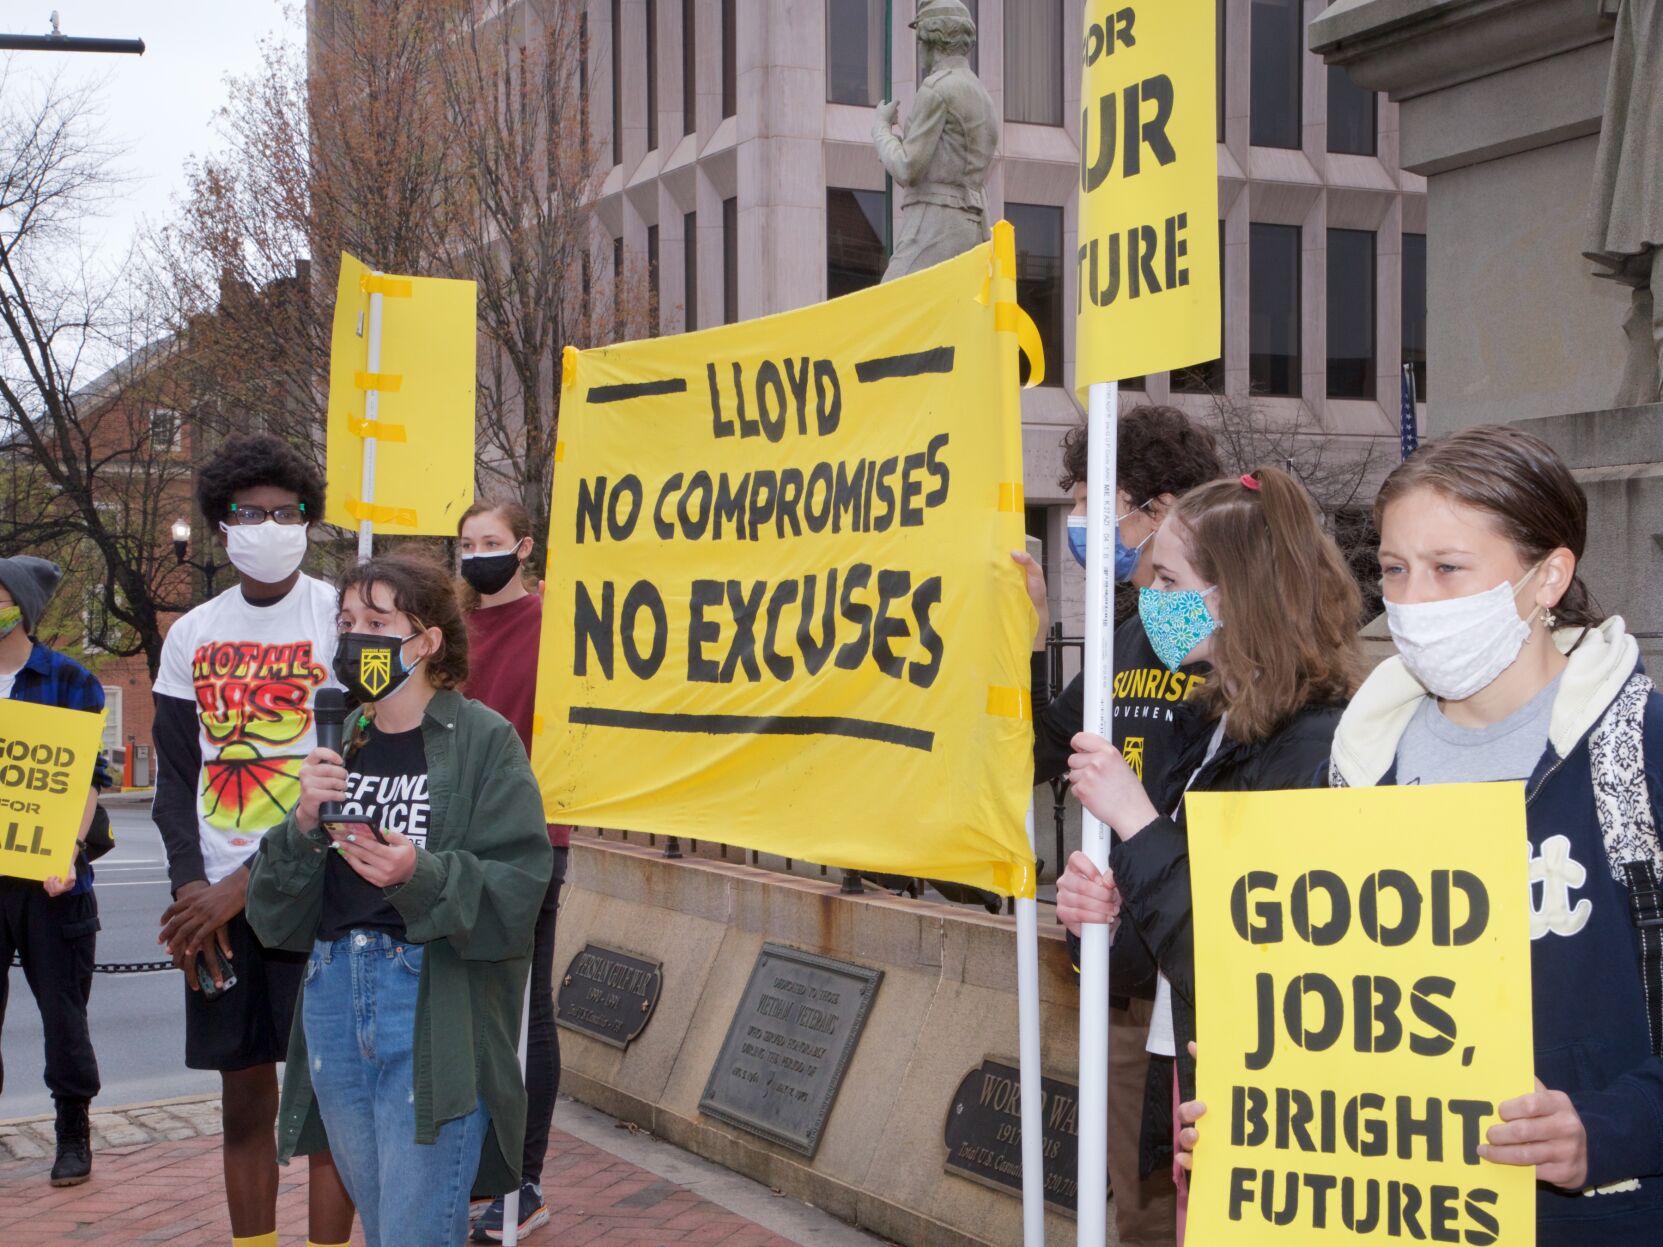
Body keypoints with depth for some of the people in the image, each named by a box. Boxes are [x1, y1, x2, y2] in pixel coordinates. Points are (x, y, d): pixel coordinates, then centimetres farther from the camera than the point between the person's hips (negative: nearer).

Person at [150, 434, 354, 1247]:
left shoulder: (341, 619, -5)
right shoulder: (191, 636, 10)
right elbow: (175, 776, 12)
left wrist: (248, 883, -13)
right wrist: (191, 885, -4)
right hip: (214, 902, 4)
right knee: (244, 1095, 10)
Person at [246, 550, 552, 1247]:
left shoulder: (485, 741, -4)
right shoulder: (339, 744, 12)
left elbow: (515, 895, -12)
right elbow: (276, 918, 8)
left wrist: (424, 875, -28)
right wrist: (304, 825, -9)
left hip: (437, 1012, -6)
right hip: (334, 998, 6)